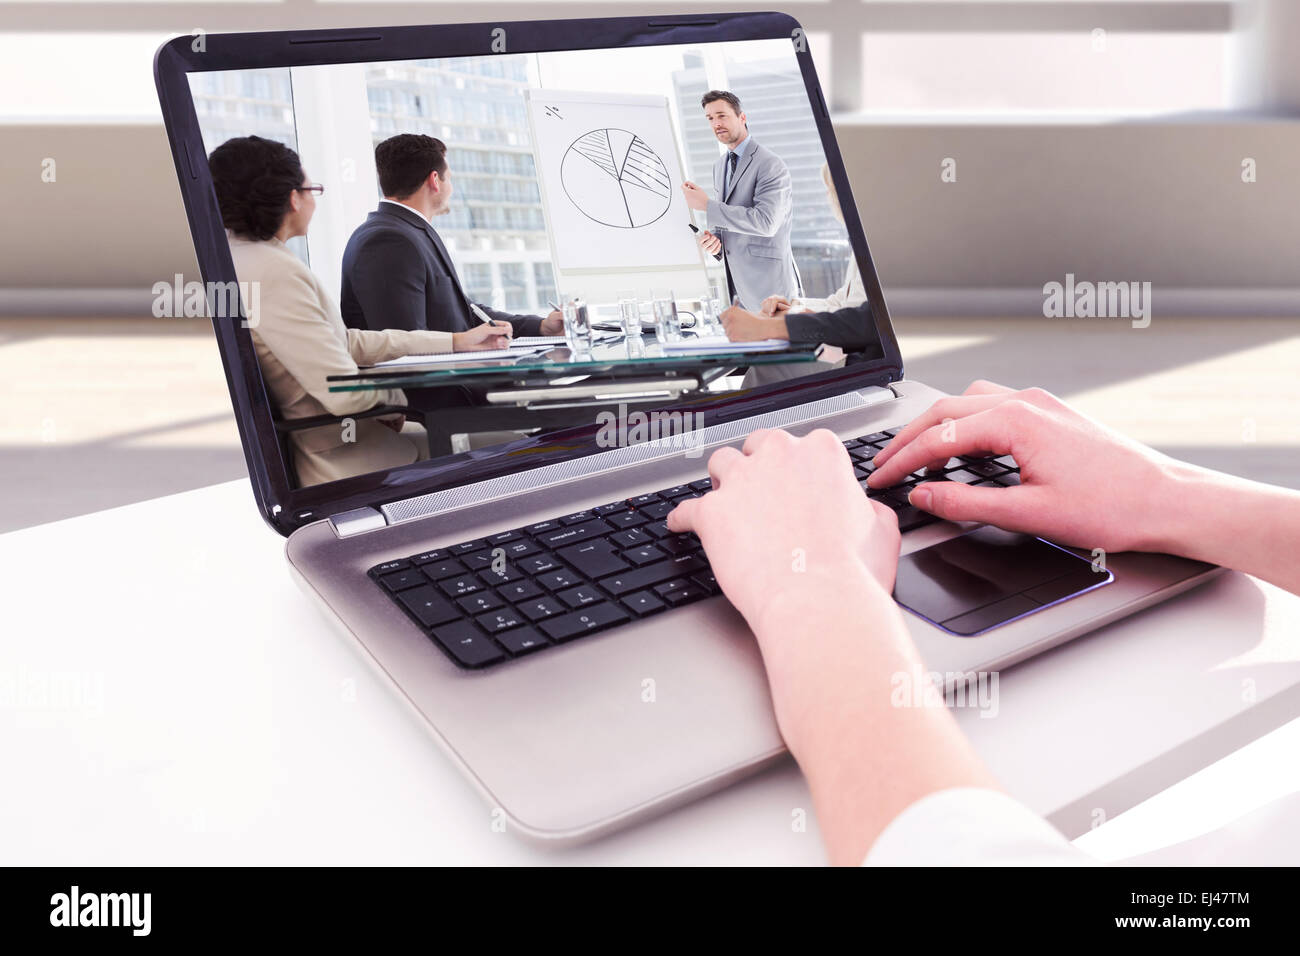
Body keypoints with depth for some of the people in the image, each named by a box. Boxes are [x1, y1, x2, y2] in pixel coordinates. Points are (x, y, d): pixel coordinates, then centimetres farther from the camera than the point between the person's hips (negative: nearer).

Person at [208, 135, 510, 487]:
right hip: (332, 461, -10)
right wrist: (396, 396, -2)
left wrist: (458, 342, 10)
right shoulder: (274, 273, -23)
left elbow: (347, 341, 10)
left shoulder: (239, 255, 10)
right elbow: (344, 394, -25)